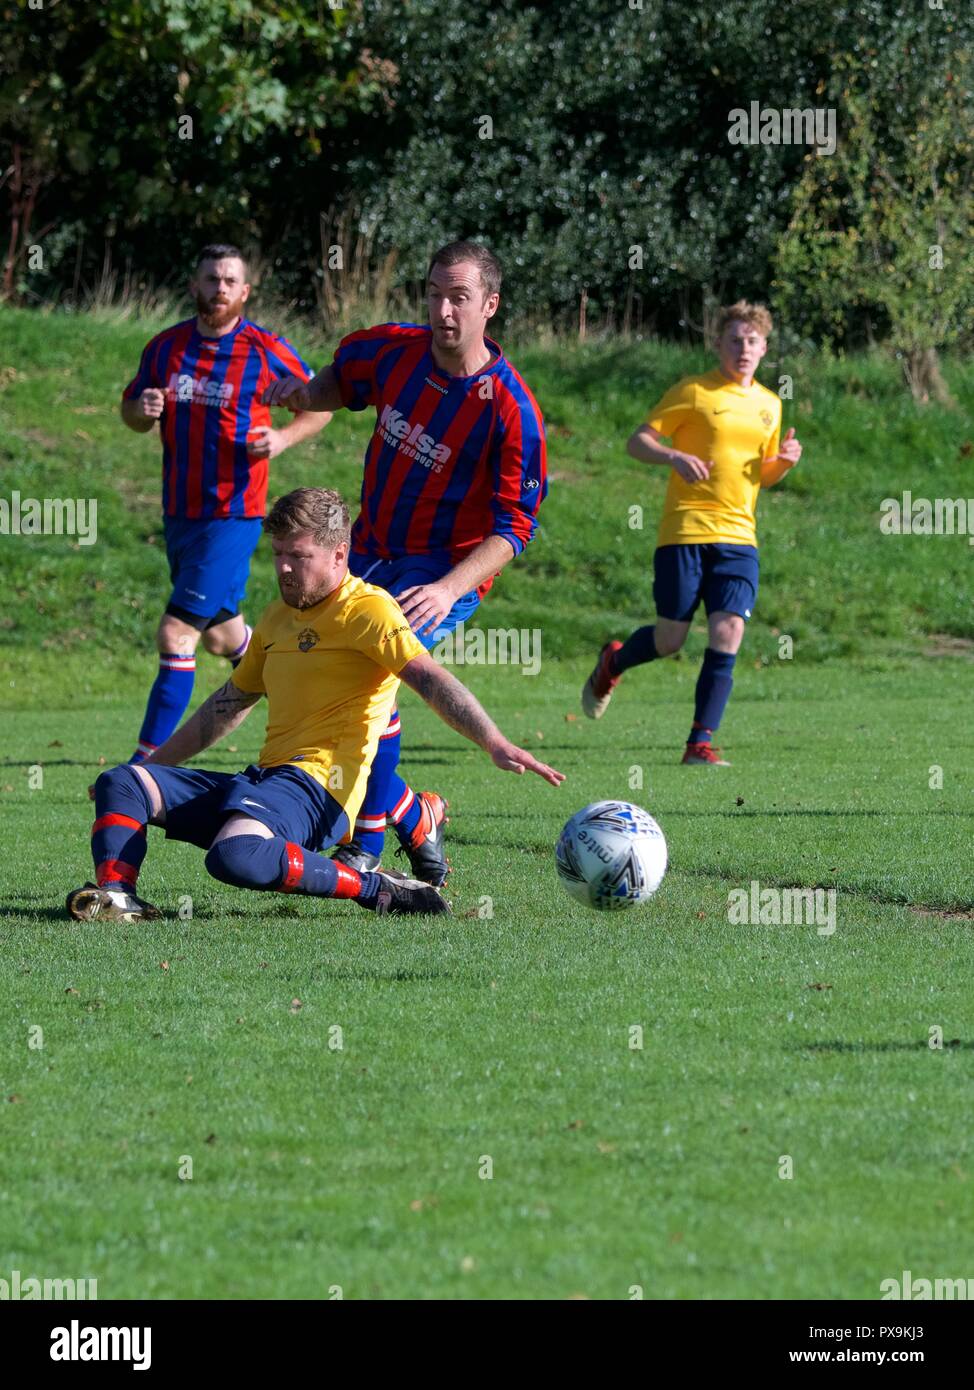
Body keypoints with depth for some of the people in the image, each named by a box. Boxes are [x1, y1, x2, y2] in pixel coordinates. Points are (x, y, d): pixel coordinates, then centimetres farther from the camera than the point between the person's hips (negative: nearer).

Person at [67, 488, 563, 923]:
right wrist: (154, 763, 38)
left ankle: (373, 889, -23)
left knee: (234, 856, -38)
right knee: (120, 784, -2)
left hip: (317, 783, -9)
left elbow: (429, 678, -18)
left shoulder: (366, 609, -4)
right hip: (262, 780, 9)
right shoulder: (276, 618, 22)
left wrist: (495, 743, -33)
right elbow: (228, 705, 34)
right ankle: (116, 894, -25)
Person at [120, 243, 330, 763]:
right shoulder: (165, 347, 4)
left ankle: (145, 764, -12)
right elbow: (131, 410, 16)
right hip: (179, 513, 6)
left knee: (176, 636, -14)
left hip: (233, 515, -6)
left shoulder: (266, 351, -8)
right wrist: (143, 411, -8)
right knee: (220, 635, 20)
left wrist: (284, 437, -14)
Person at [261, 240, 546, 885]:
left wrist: (449, 589, -33)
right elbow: (342, 380, 19)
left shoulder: (510, 408, -22)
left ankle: (367, 844, -14)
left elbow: (514, 525, -20)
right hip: (372, 553, 7)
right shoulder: (393, 350, -6)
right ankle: (416, 818, 24)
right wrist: (305, 393, -4)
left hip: (448, 569, -7)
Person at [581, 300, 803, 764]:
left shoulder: (769, 405, 15)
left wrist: (784, 461, 3)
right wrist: (674, 456, -22)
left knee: (728, 633, -12)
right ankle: (613, 663, 33)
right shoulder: (694, 392, -2)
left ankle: (701, 743, -7)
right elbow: (638, 441, -2)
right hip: (685, 532, -4)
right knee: (669, 640, -2)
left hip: (738, 538, 4)